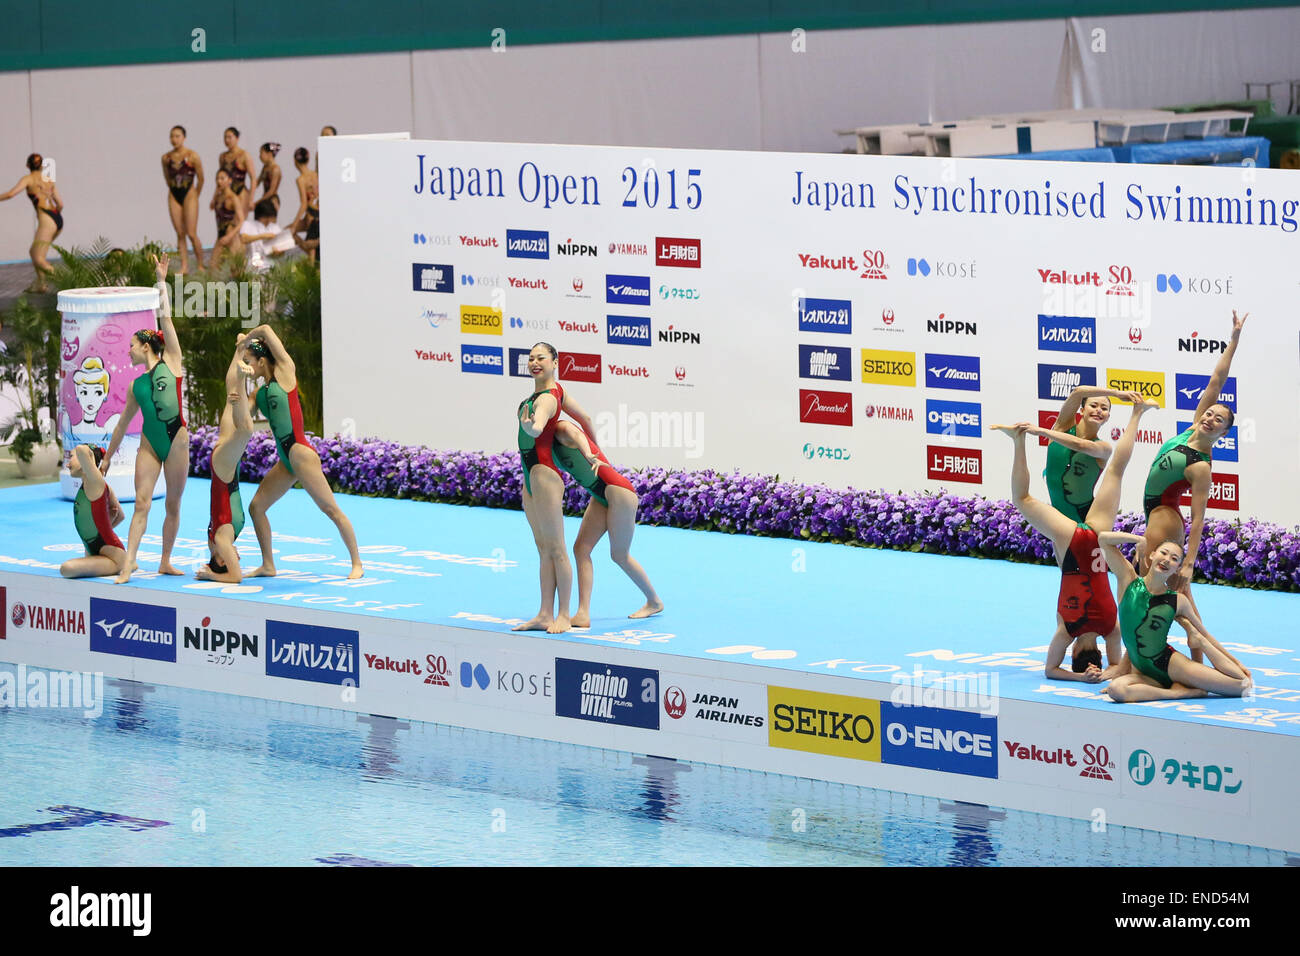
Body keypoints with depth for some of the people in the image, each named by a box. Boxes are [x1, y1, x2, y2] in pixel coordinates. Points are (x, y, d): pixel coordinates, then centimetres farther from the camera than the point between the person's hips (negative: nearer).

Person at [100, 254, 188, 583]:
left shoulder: (171, 362, 5)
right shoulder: (136, 385, 15)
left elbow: (166, 319, 0)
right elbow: (122, 423, 22)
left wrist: (162, 282, 2)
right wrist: (107, 457, 25)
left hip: (176, 439, -3)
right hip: (149, 443, 3)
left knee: (173, 504, 3)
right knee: (142, 502, -9)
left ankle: (165, 562, 11)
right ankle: (129, 562, -16)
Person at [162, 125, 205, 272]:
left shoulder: (192, 156, -7)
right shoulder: (166, 158, 4)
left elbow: (201, 179, 1)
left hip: (189, 195, -4)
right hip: (174, 196, 4)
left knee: (191, 234, -8)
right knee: (180, 234, 2)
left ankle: (200, 265, 2)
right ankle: (184, 266, 4)